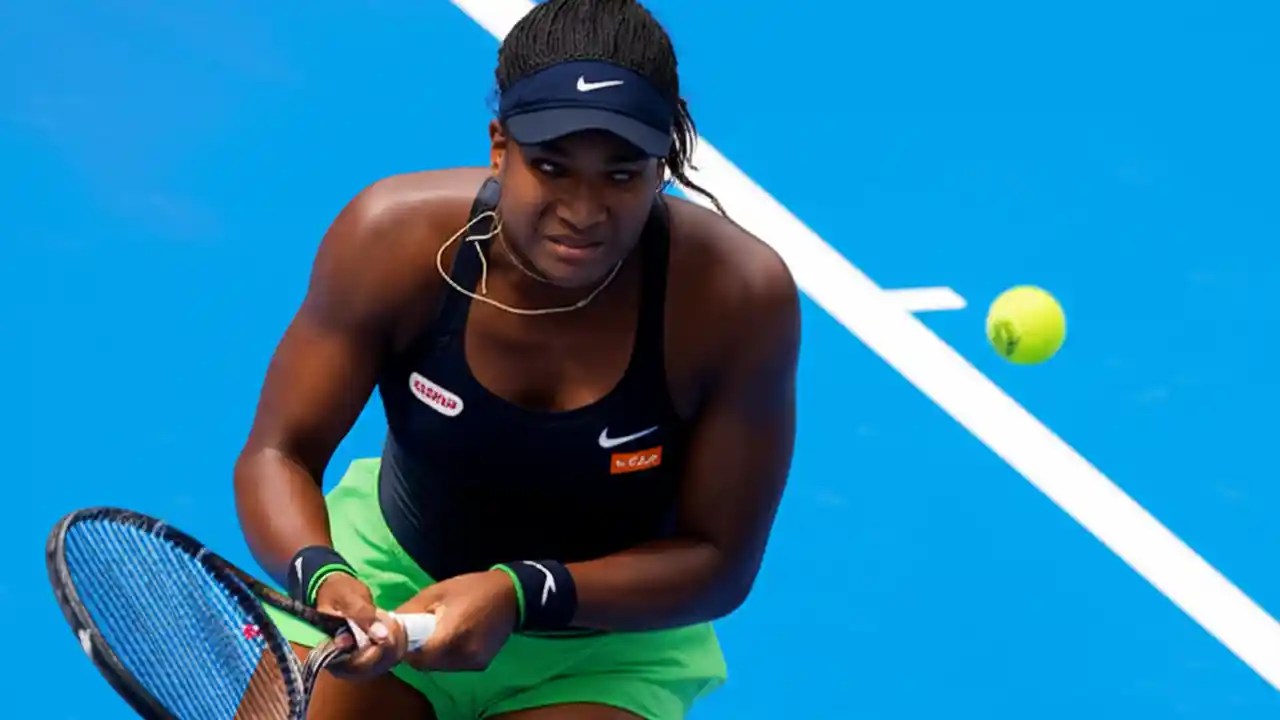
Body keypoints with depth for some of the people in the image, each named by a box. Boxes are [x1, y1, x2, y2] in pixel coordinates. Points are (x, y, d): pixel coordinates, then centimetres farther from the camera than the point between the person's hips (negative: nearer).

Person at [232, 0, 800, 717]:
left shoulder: (741, 298, -25)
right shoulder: (394, 237, -22)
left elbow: (721, 561, -18)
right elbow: (279, 453, -15)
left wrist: (522, 594, -32)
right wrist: (322, 576, -37)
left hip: (609, 639, -1)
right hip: (384, 583, 1)